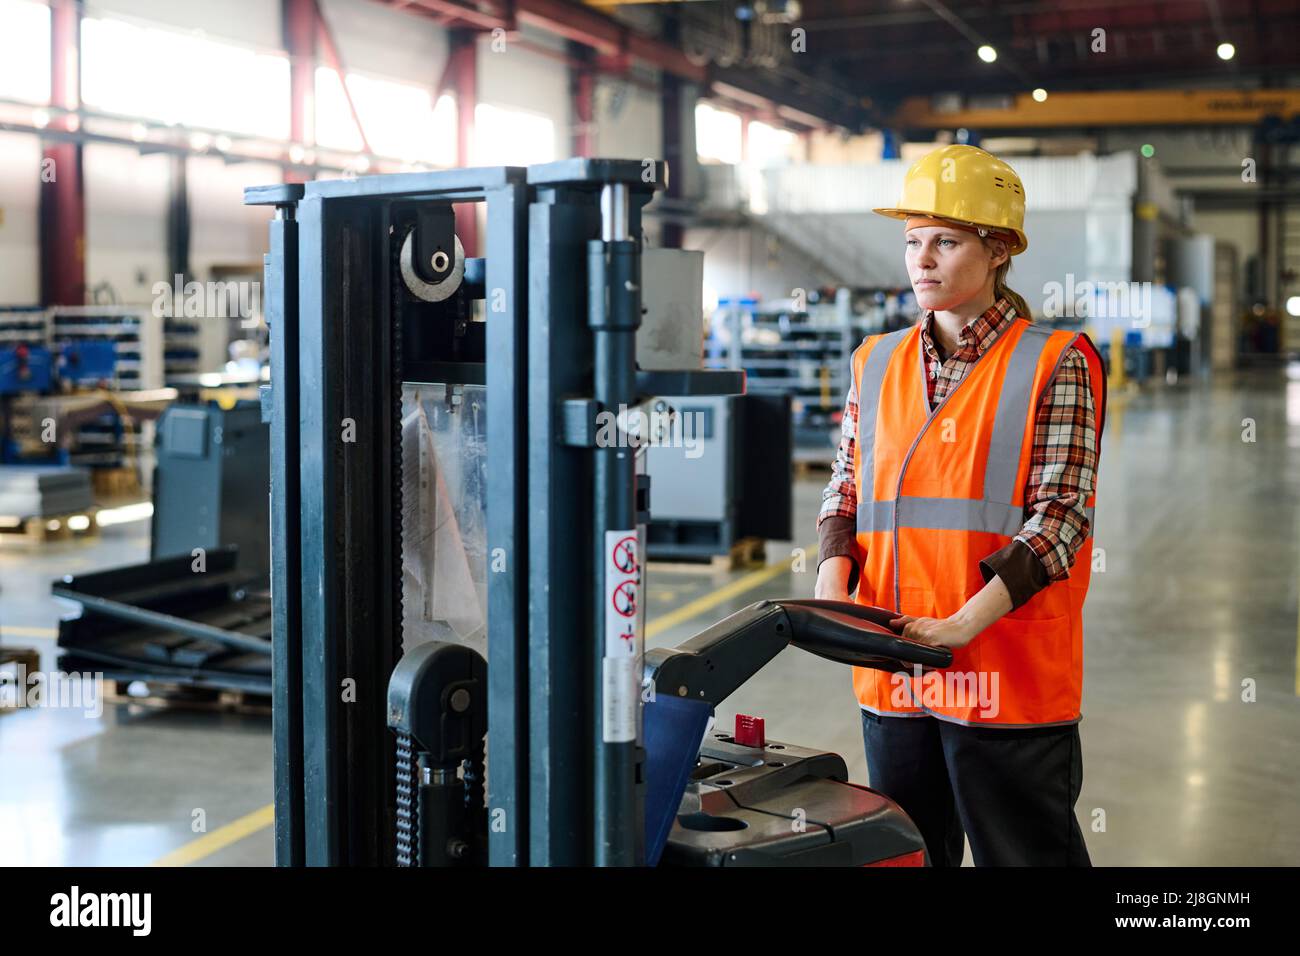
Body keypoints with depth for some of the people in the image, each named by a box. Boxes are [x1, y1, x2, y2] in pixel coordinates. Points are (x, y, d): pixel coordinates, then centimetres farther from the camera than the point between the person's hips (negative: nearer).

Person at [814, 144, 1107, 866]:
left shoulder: (1054, 366, -4)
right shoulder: (878, 363, 11)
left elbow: (1060, 515, -11)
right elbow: (846, 490, 13)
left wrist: (963, 624, -21)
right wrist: (833, 594, -6)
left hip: (1009, 672, -4)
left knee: (1028, 853, 6)